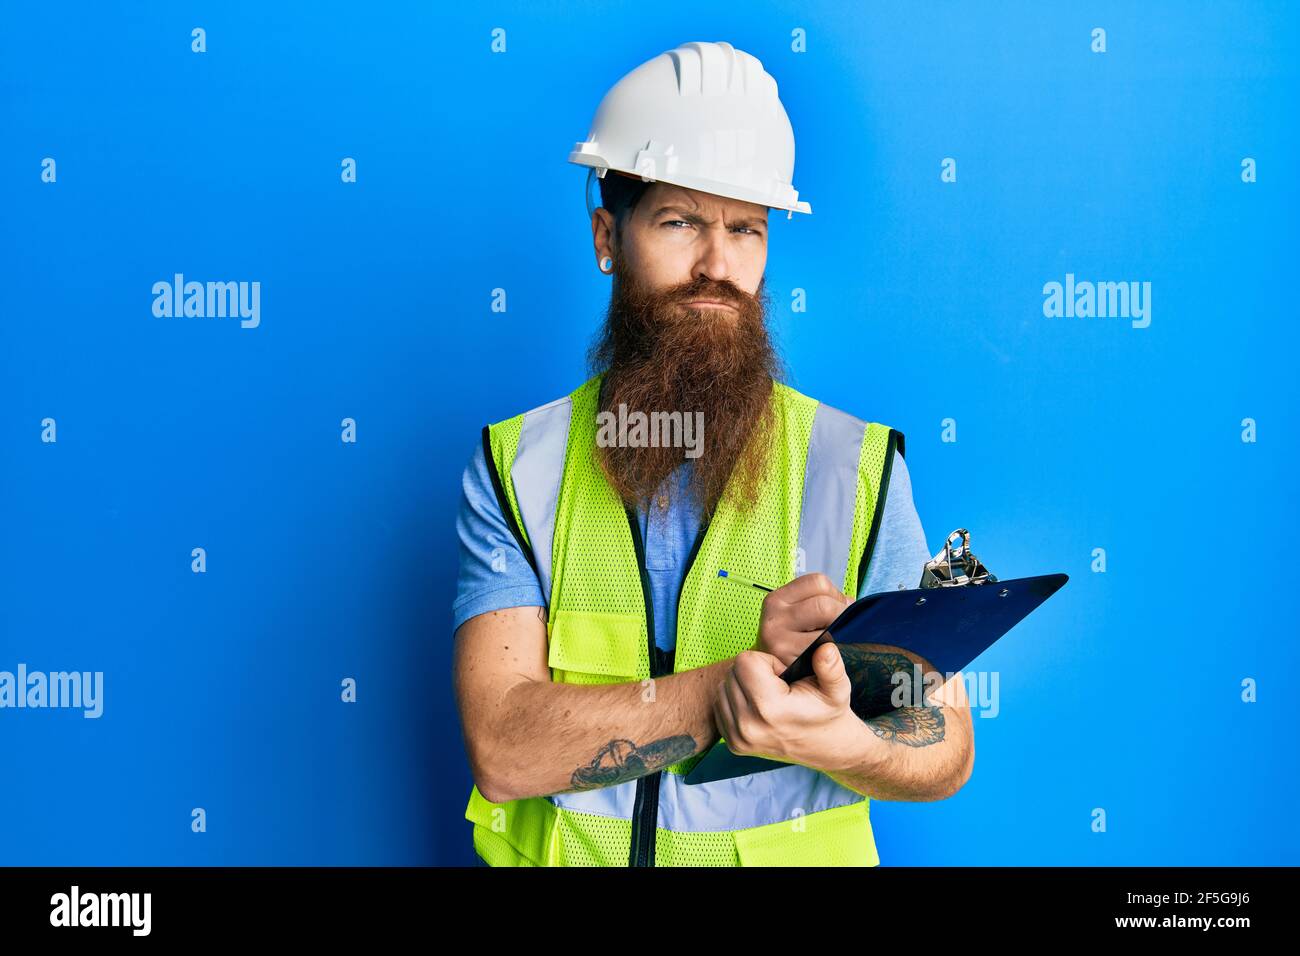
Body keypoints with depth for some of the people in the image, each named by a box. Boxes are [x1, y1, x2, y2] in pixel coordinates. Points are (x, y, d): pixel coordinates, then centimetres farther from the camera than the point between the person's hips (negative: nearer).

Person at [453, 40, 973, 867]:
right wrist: (748, 672, -21)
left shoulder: (857, 466, -3)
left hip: (797, 849, 0)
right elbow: (505, 750, -13)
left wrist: (834, 739, -21)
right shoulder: (516, 470, -3)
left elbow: (944, 751, -1)